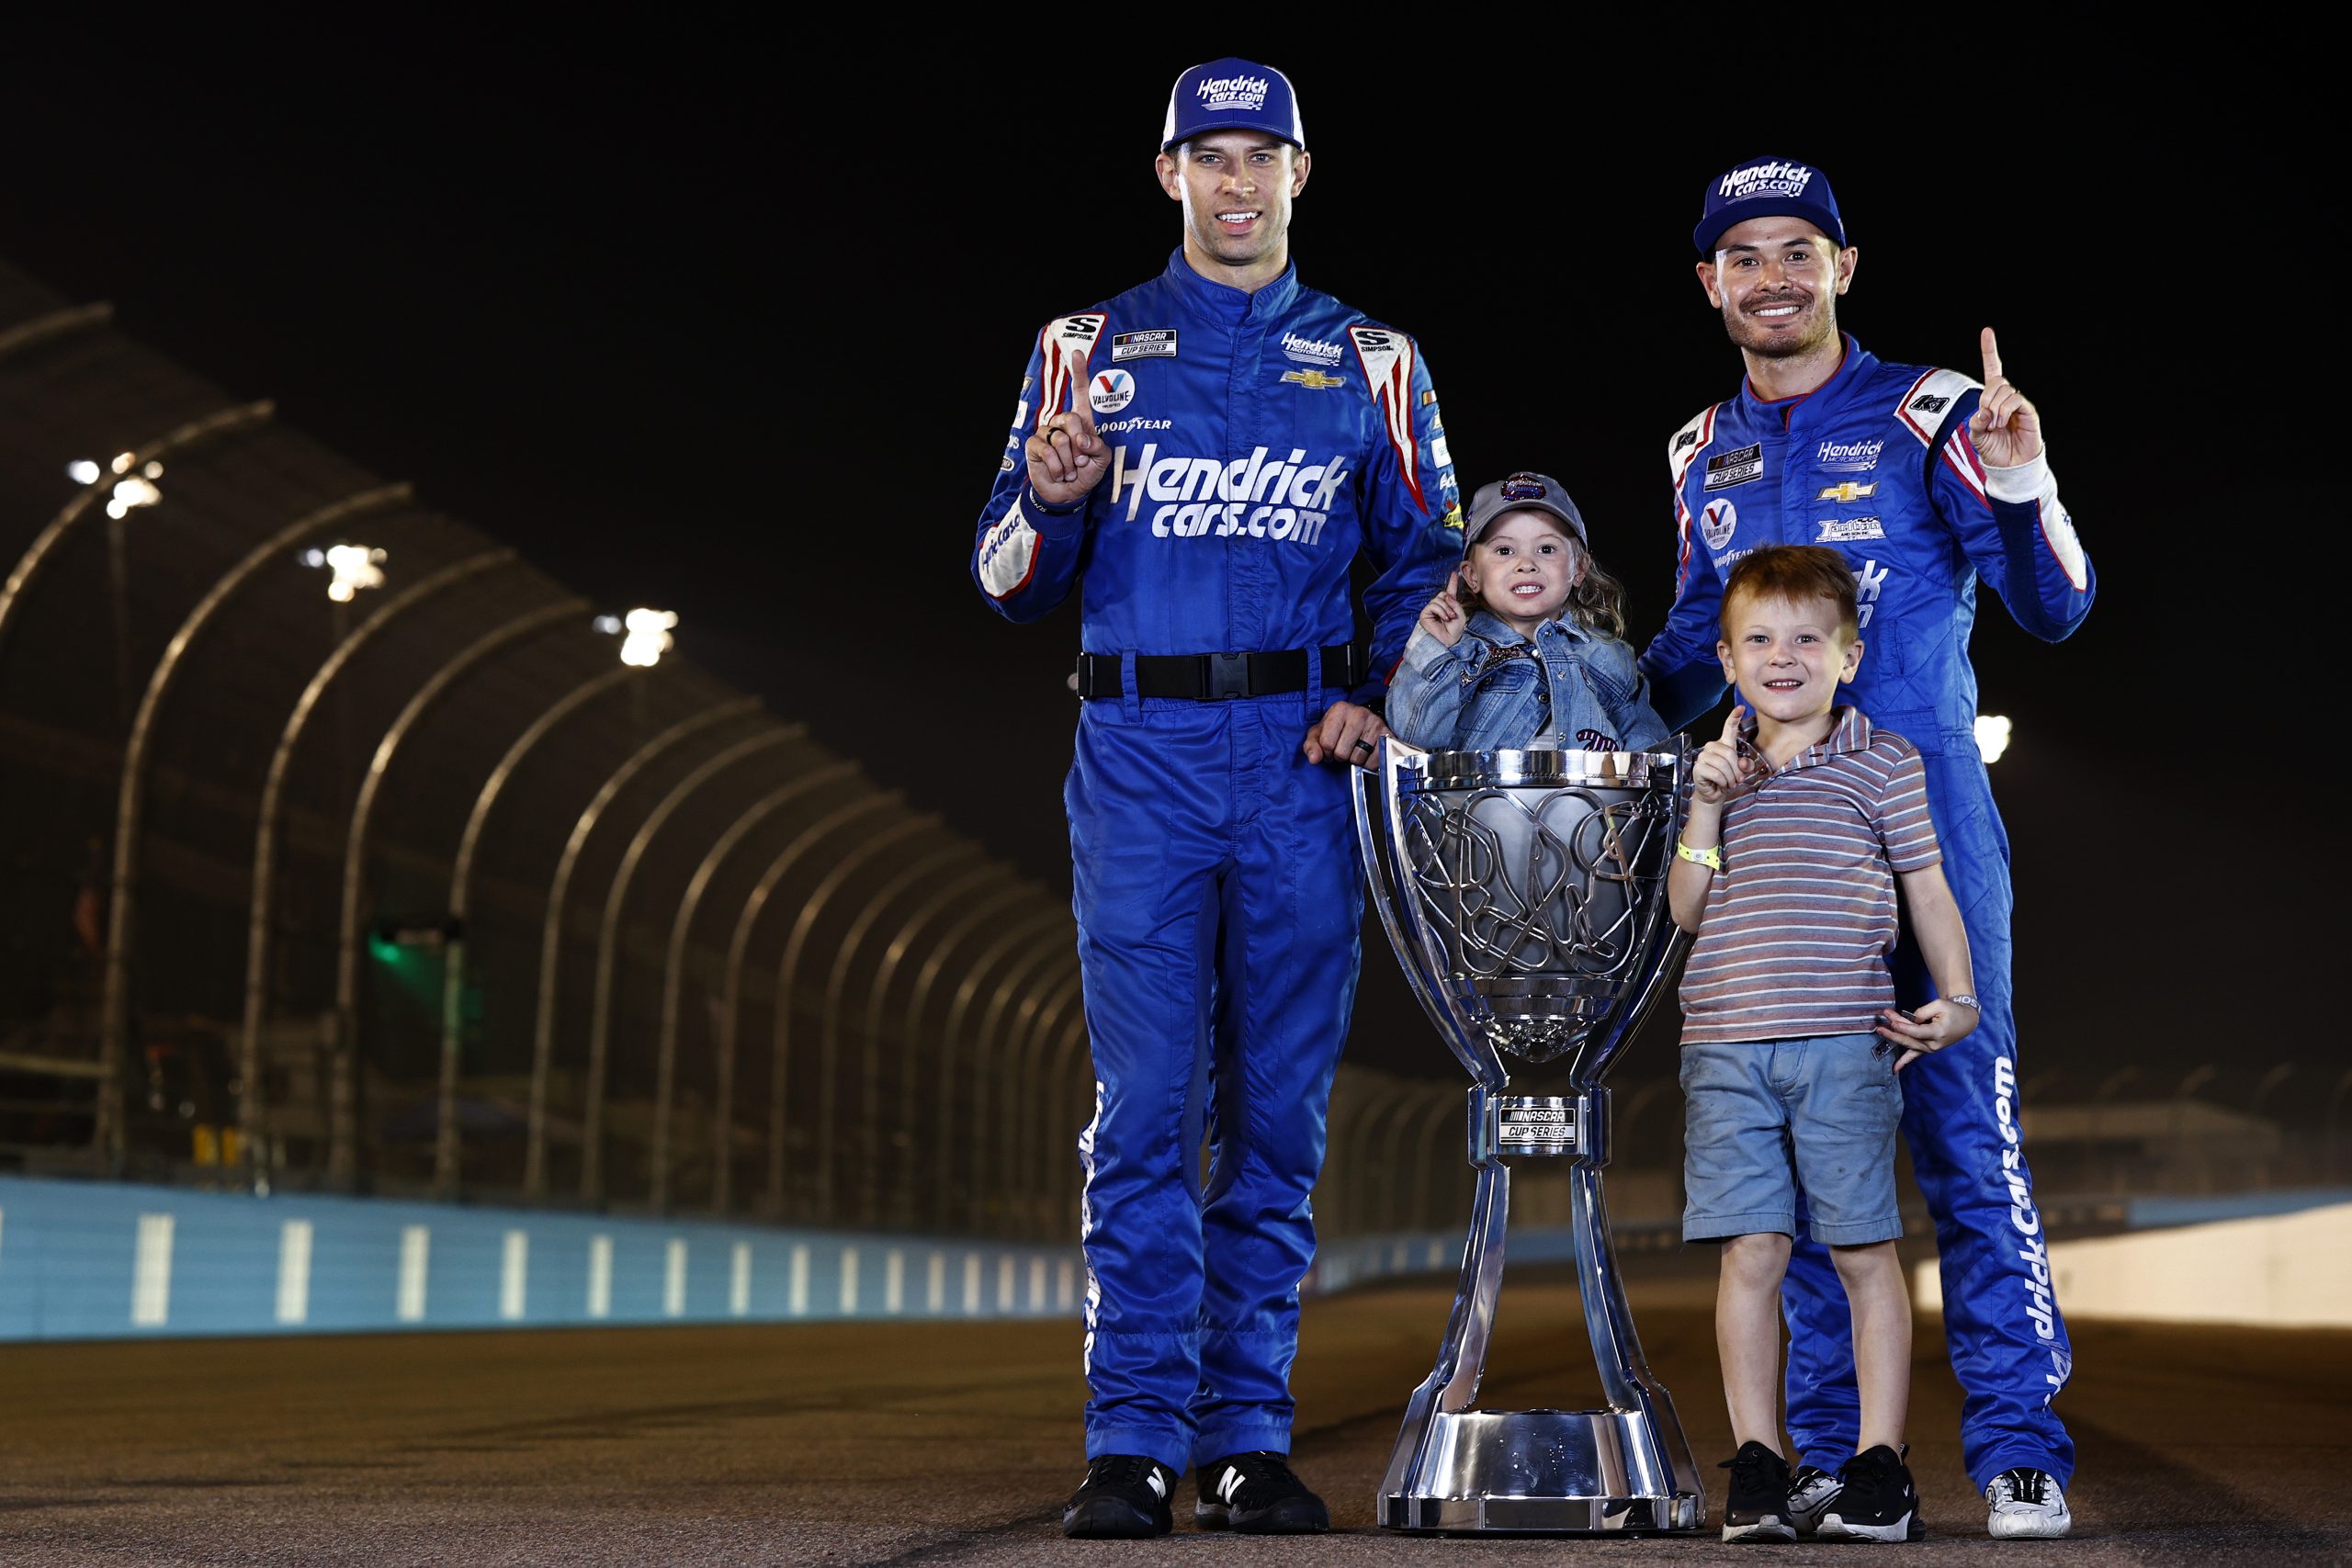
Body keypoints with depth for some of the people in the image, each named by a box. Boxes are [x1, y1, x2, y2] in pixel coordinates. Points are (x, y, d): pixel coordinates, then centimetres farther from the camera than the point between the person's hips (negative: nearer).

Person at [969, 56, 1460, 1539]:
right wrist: (1050, 498, -12)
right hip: (1141, 756, -1)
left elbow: (1426, 562, 16)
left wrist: (1381, 694, -1)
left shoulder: (1371, 363, 13)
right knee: (1145, 1107, -5)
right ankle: (1136, 1439, 0)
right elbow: (1012, 577, 9)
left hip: (1302, 759, 1)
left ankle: (1250, 1433, 10)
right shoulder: (1089, 349, 11)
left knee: (1279, 1108, 3)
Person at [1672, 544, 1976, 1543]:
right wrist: (1707, 806, -1)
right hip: (1726, 1043, 2)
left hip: (1844, 1038, -2)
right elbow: (1683, 910, 11)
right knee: (1749, 1248, 0)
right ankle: (1756, 1463, 7)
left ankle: (1878, 1463, 7)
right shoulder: (1717, 766, 14)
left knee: (1864, 1250, 1)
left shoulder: (1883, 763, 6)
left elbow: (1928, 894, 7)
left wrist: (1957, 998, -7)